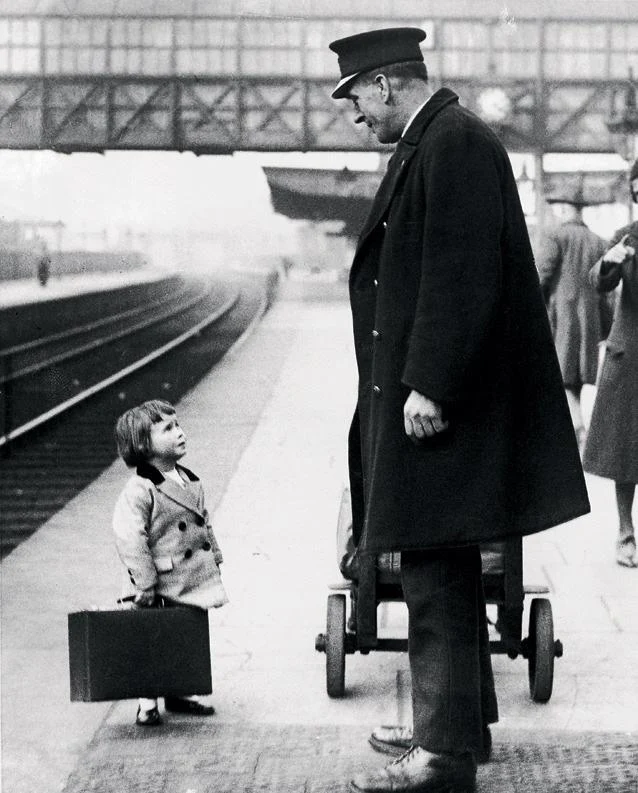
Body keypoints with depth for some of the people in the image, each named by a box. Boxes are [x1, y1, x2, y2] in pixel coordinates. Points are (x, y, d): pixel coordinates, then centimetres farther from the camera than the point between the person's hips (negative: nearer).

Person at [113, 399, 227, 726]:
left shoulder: (190, 482, 8)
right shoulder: (139, 491, -17)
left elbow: (204, 524, 20)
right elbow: (129, 538, -21)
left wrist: (214, 560, 18)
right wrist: (145, 583, -22)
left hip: (192, 583, 7)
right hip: (161, 587, -7)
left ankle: (178, 694, 31)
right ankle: (147, 702, 15)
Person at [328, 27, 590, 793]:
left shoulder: (454, 141, -15)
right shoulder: (429, 143, 16)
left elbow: (461, 276, -23)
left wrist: (428, 387, -24)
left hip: (440, 404, -11)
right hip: (420, 392, 11)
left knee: (436, 579, -5)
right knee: (444, 573, 19)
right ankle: (462, 721, 33)